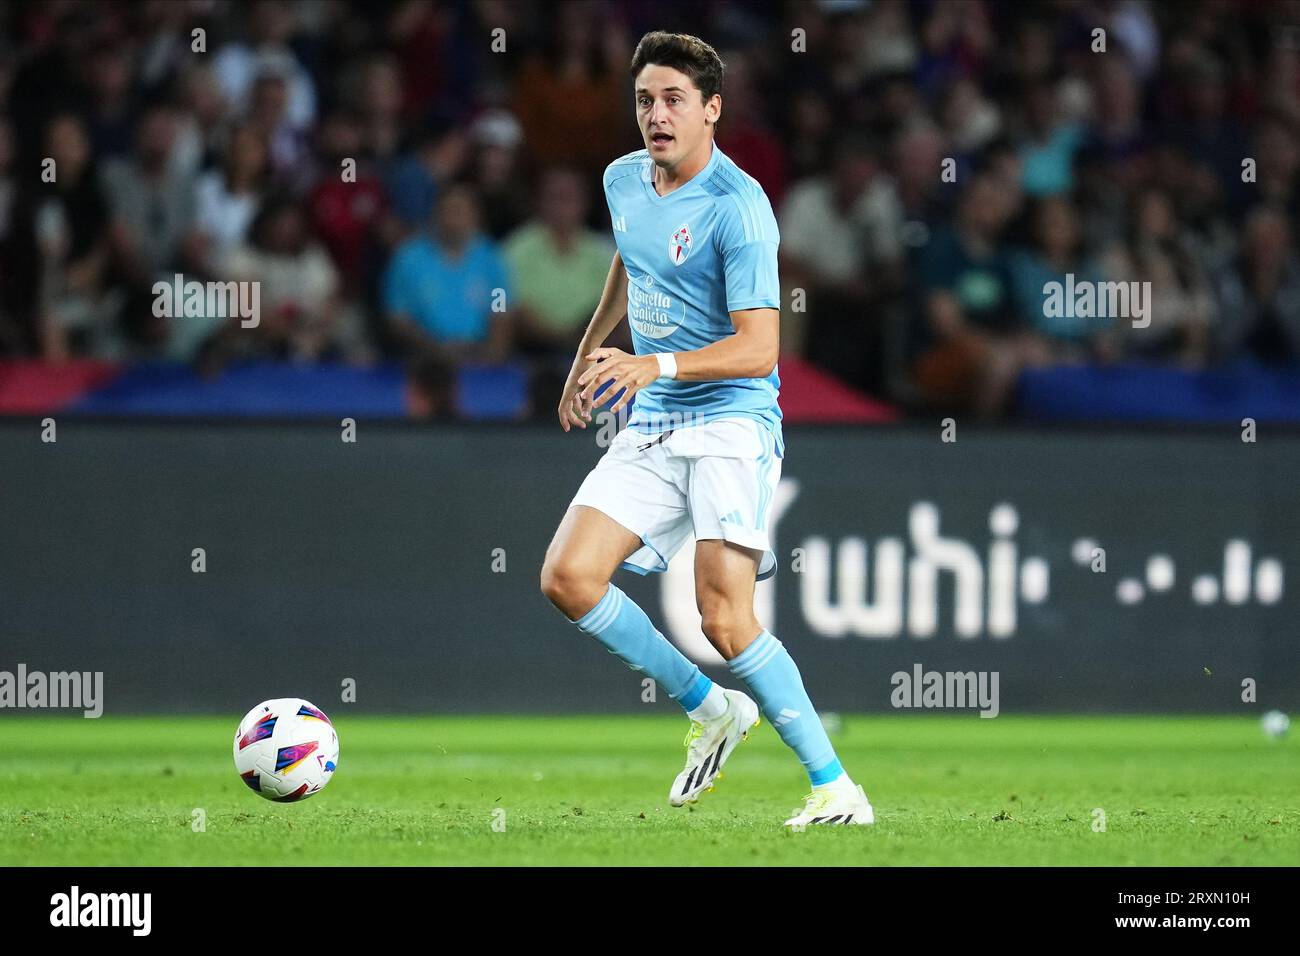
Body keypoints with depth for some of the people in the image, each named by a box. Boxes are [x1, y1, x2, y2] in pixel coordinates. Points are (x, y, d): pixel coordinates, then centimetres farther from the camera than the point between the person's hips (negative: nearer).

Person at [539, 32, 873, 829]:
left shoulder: (738, 207, -16)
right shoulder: (624, 181, 8)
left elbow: (757, 348, -24)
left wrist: (655, 365, -37)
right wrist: (588, 355, 38)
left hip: (732, 423, -7)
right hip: (651, 429, 7)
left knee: (725, 617, -18)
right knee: (568, 576, -8)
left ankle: (834, 786, -8)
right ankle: (711, 711, 9)